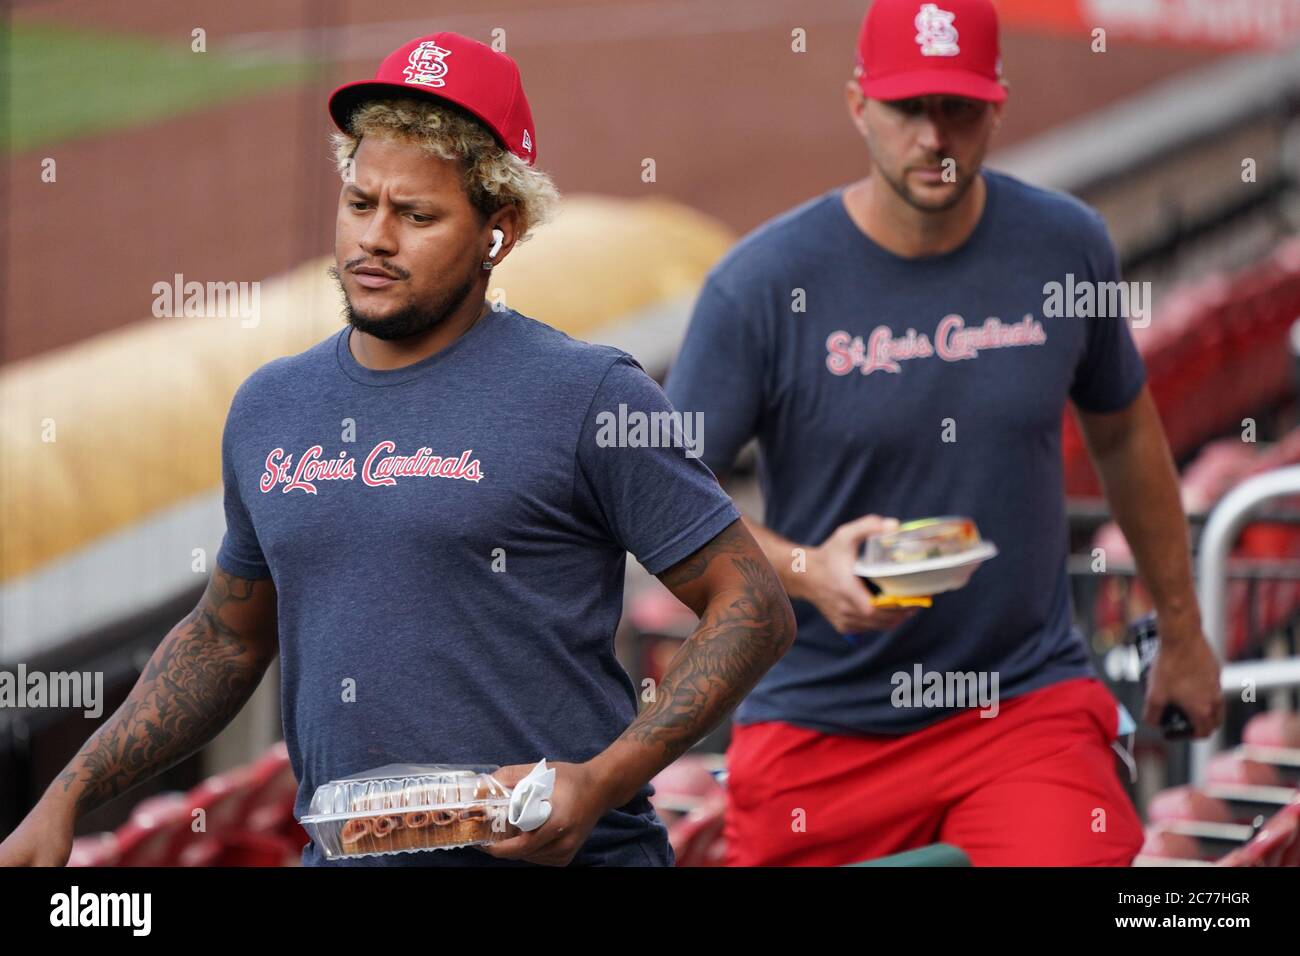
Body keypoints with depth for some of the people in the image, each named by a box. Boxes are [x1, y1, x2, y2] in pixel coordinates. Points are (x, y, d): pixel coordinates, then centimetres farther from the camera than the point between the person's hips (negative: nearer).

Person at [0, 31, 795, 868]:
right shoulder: (270, 407, 9)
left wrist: (602, 783, -18)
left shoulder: (584, 394, -8)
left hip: (555, 859, -4)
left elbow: (755, 606, -8)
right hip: (343, 851, 5)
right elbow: (224, 641, 20)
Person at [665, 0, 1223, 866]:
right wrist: (804, 569, -27)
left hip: (1030, 701, 1)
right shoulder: (761, 283, -10)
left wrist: (1183, 632, 23)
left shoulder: (1068, 246, 0)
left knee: (1066, 855, -23)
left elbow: (1124, 433, 16)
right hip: (820, 722, 0)